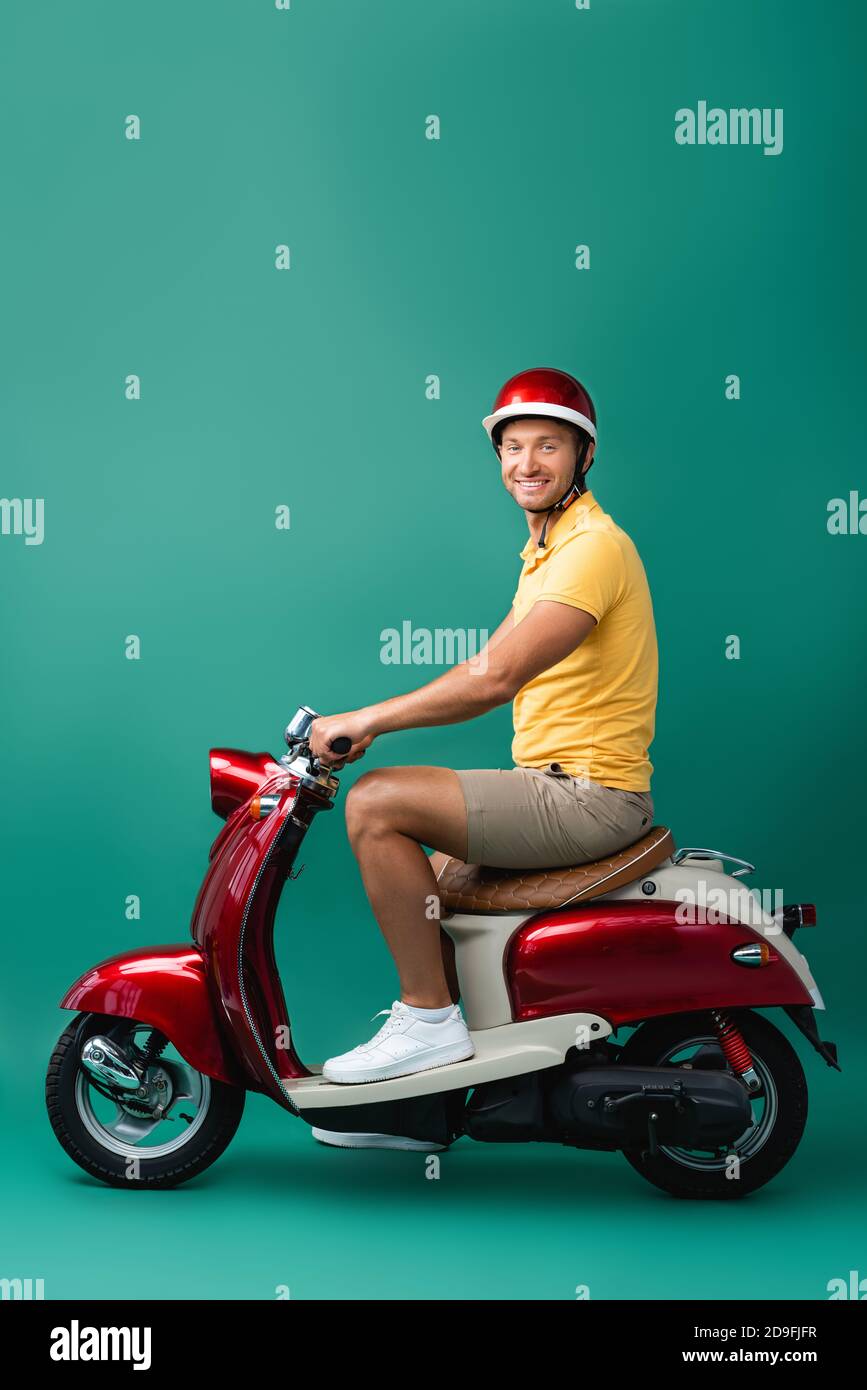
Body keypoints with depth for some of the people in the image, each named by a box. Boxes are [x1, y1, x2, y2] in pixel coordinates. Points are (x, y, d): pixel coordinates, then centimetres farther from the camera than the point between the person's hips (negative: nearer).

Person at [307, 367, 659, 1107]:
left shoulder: (594, 546, -15)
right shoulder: (548, 547, 18)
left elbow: (496, 678, -24)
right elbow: (488, 666, 19)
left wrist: (366, 719, -18)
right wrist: (369, 721, 10)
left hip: (588, 794, -11)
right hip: (556, 788, 11)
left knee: (376, 802, -17)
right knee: (433, 878, 24)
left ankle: (429, 1017, -9)